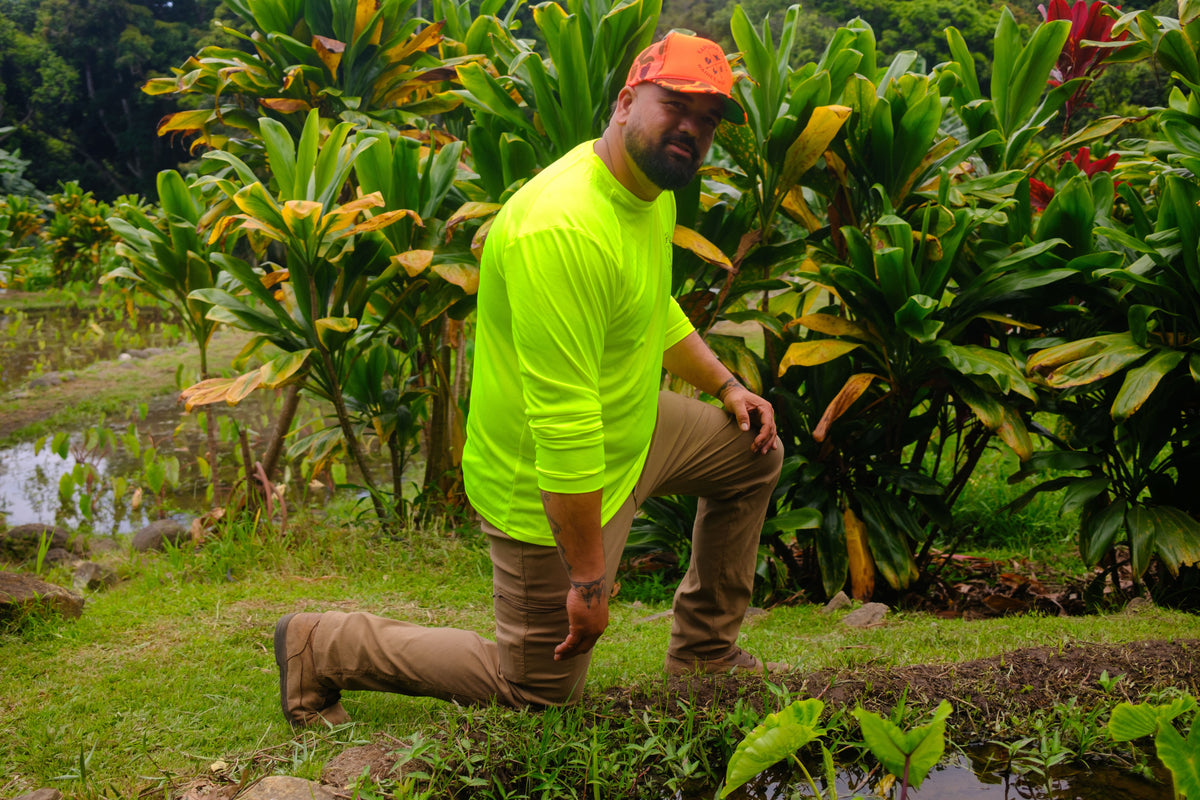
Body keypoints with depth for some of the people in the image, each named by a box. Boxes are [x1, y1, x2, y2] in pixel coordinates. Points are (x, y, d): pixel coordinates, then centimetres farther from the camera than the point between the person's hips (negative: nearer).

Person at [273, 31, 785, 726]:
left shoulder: (655, 191, 1)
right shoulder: (564, 230, -33)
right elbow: (565, 427, -33)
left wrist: (727, 385, 13)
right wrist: (589, 579, -29)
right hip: (552, 486, -9)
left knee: (755, 452, 19)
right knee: (539, 690, 6)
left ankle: (706, 651, 30)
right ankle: (321, 647, 17)